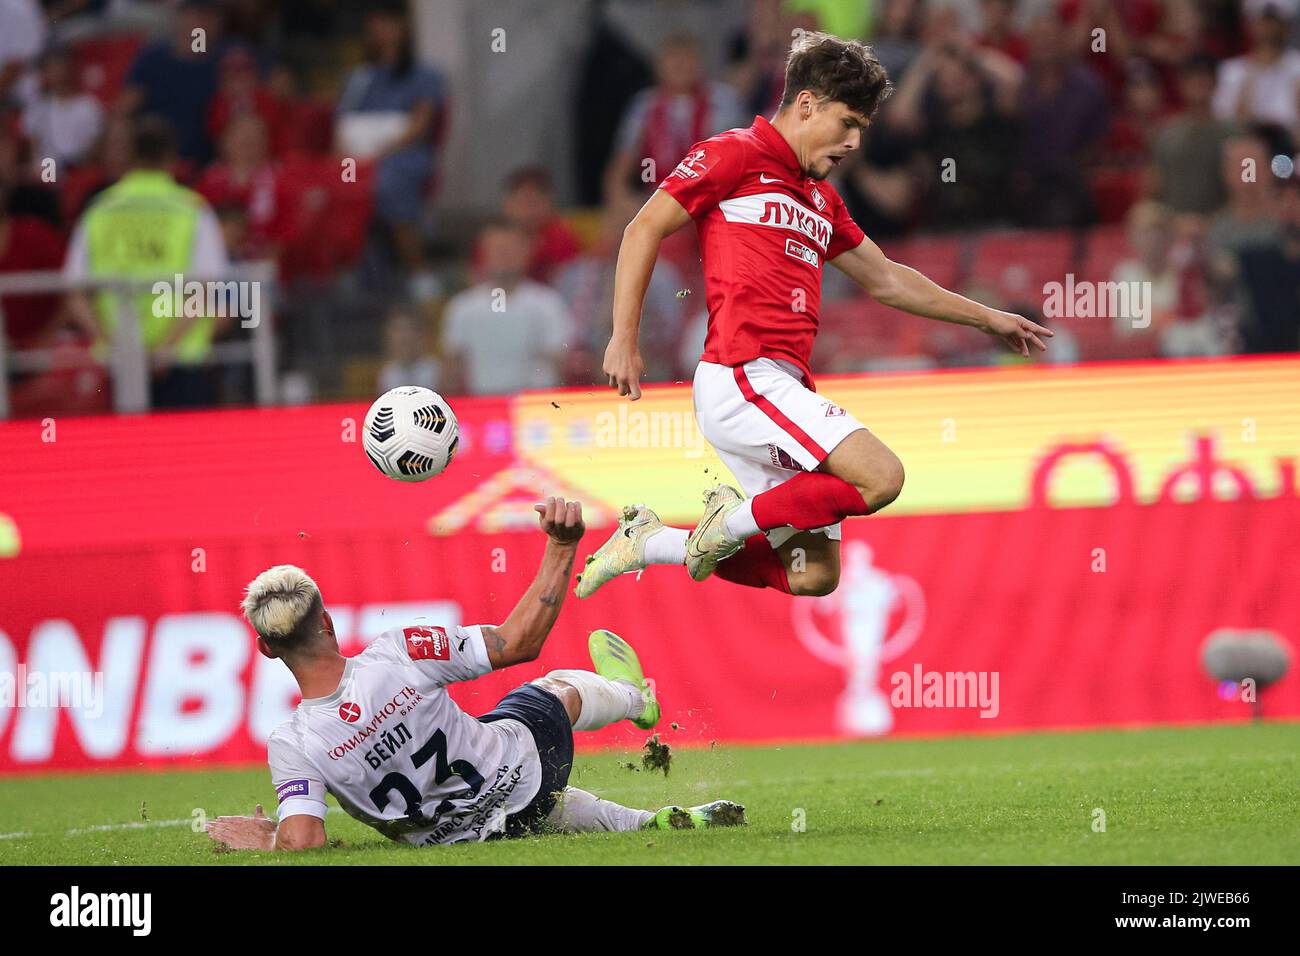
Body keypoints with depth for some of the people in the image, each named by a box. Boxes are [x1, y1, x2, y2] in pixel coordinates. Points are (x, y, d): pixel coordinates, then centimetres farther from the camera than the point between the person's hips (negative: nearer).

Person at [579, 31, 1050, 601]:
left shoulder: (822, 198, 24)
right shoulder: (736, 155, 0)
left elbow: (885, 279, 34)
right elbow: (644, 230, -3)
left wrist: (987, 318, 37)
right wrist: (624, 339, -10)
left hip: (785, 391, 9)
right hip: (742, 378, -9)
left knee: (813, 576, 3)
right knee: (881, 477, -23)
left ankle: (649, 543, 12)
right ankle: (736, 520, -8)